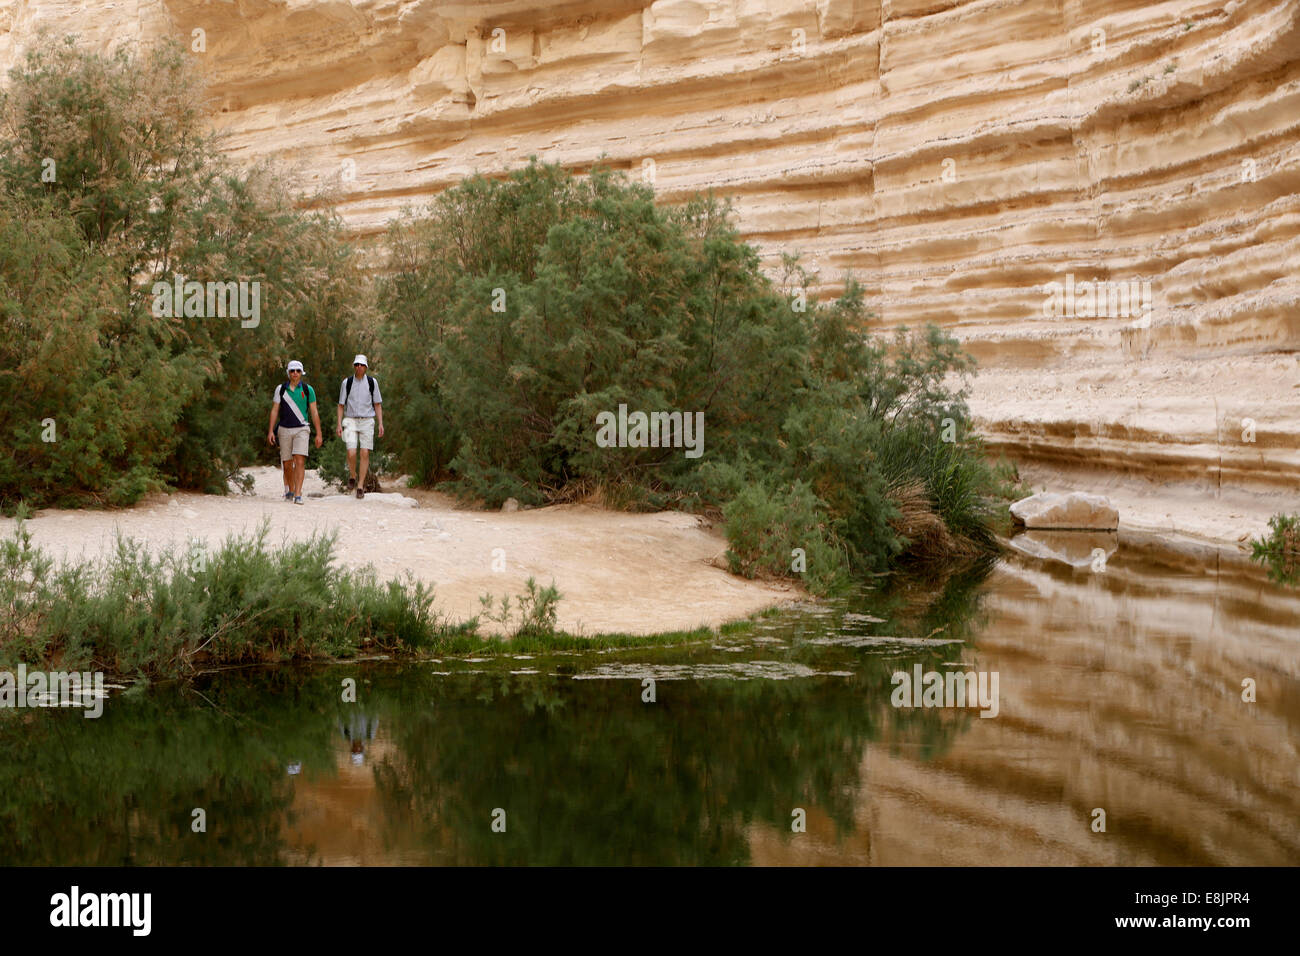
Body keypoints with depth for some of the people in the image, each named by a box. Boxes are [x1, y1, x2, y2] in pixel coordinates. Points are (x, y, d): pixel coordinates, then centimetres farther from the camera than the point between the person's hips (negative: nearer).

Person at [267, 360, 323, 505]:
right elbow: (274, 410, 6)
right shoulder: (280, 389, 5)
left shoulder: (308, 390, 1)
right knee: (287, 464, 8)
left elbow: (314, 413, 4)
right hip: (284, 429, 2)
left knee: (300, 461, -16)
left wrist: (318, 433, 0)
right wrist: (271, 431, -2)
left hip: (301, 429, -2)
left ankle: (298, 495, -20)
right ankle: (290, 491, 30)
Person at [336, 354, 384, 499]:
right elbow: (341, 405, 8)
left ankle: (360, 486, 4)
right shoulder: (347, 383, 3)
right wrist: (339, 424, -1)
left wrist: (381, 424, 0)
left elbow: (377, 404, 8)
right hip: (350, 421, -1)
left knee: (365, 454, -4)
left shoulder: (372, 382, 4)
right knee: (351, 453, -13)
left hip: (367, 421, 1)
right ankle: (352, 475, 16)